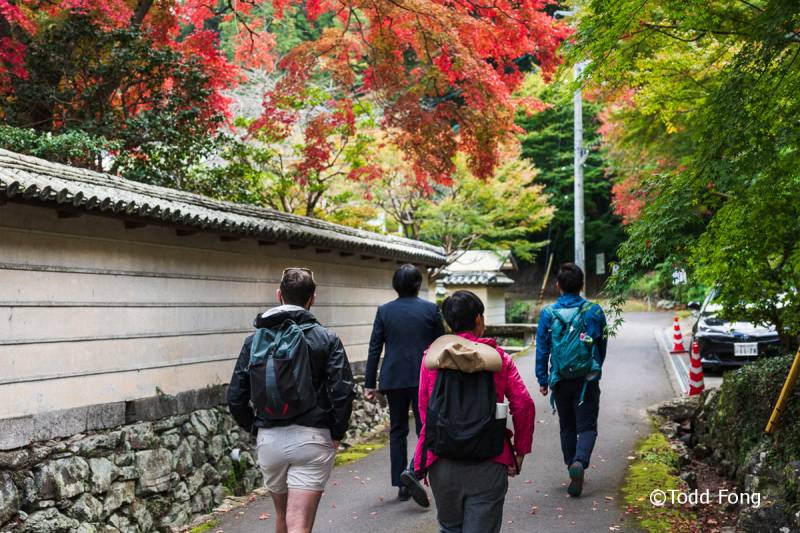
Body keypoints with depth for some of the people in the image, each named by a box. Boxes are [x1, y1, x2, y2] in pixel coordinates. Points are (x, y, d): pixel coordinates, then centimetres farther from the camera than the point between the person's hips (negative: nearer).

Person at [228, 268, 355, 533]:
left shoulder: (255, 340, 5)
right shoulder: (326, 339, -3)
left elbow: (236, 398, 1)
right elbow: (343, 392, -13)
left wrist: (256, 428, 15)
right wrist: (337, 433, 1)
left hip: (269, 439, 3)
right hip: (312, 439, -3)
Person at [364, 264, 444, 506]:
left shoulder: (384, 311, 1)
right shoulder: (431, 309, -2)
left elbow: (374, 349, 0)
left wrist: (369, 384, 4)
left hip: (393, 379, 2)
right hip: (424, 379, -2)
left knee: (397, 430, 13)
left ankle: (401, 486, 15)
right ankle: (413, 471, -19)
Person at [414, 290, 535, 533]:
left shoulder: (431, 357, 0)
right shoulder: (498, 357, -2)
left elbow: (424, 407, 2)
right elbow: (524, 405, -6)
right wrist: (520, 452, 5)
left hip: (442, 463, 2)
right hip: (489, 465, -2)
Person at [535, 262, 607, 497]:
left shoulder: (548, 313, -4)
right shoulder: (594, 311, -3)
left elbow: (542, 349, -1)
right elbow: (602, 346, 8)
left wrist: (542, 379, 7)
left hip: (560, 380, 1)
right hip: (587, 380, -1)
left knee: (567, 427, 16)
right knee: (587, 426, 2)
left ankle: (573, 467, 22)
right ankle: (579, 461, -23)